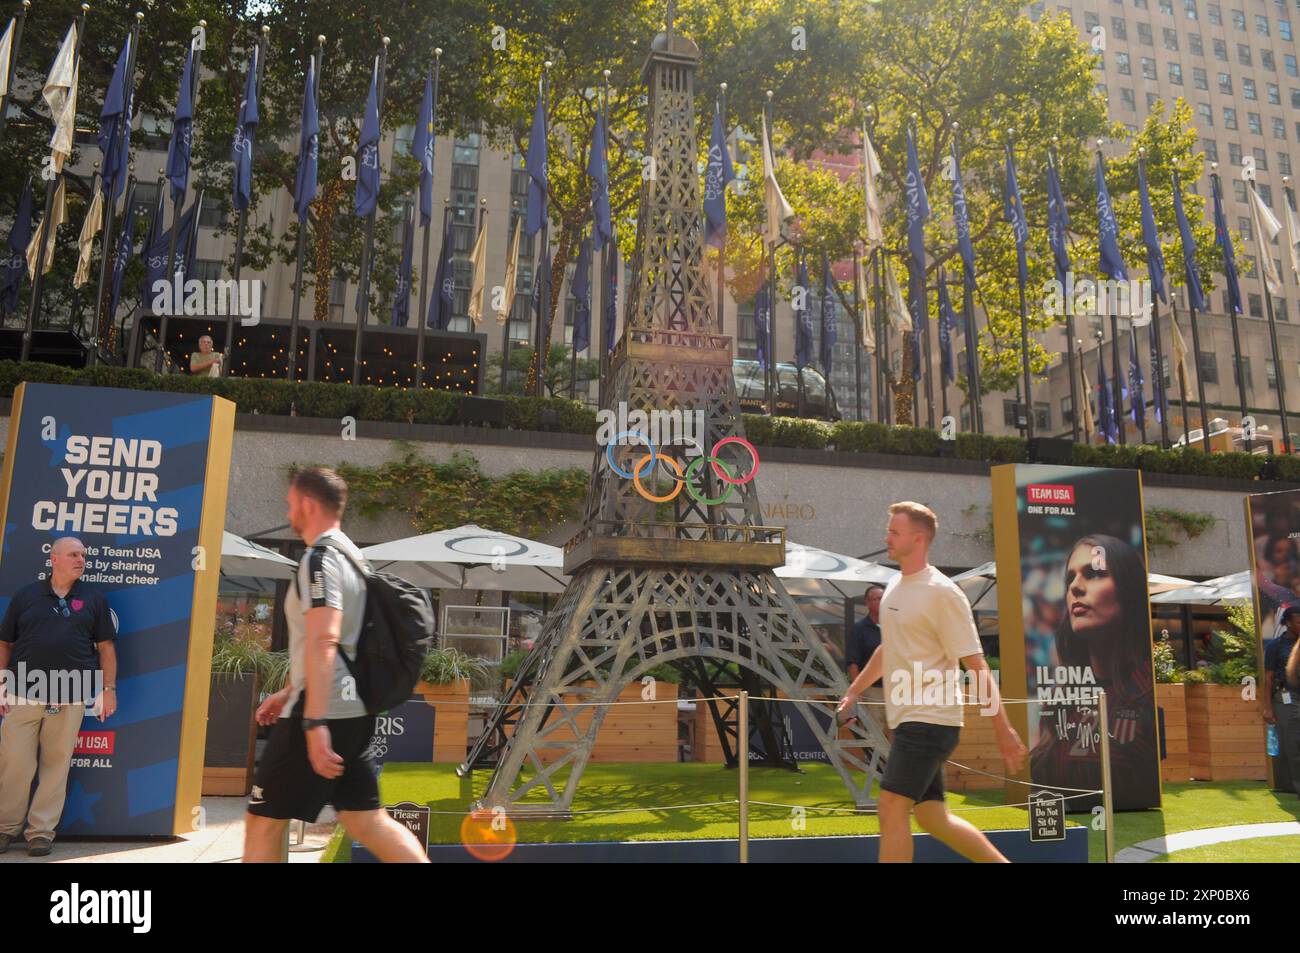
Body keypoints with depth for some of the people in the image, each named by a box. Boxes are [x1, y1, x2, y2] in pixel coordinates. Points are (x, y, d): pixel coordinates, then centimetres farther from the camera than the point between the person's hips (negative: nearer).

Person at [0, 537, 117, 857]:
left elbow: (105, 647, 8)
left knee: (56, 765, 3)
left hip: (71, 699, 0)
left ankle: (42, 831, 15)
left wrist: (108, 689, 2)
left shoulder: (94, 599, 9)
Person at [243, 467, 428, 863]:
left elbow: (323, 643, -24)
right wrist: (288, 693, 30)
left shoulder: (320, 558, -13)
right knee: (365, 820, 11)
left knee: (263, 820, 4)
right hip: (353, 711, 9)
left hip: (324, 714, -9)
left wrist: (314, 722, -27)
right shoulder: (351, 556, 17)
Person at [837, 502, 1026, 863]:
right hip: (909, 721, 8)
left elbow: (976, 665, -14)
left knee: (892, 807, -10)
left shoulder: (941, 592, -14)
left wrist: (1004, 730, -15)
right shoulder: (894, 587, 12)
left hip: (929, 720, -8)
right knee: (931, 816, 13)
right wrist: (854, 692, 28)